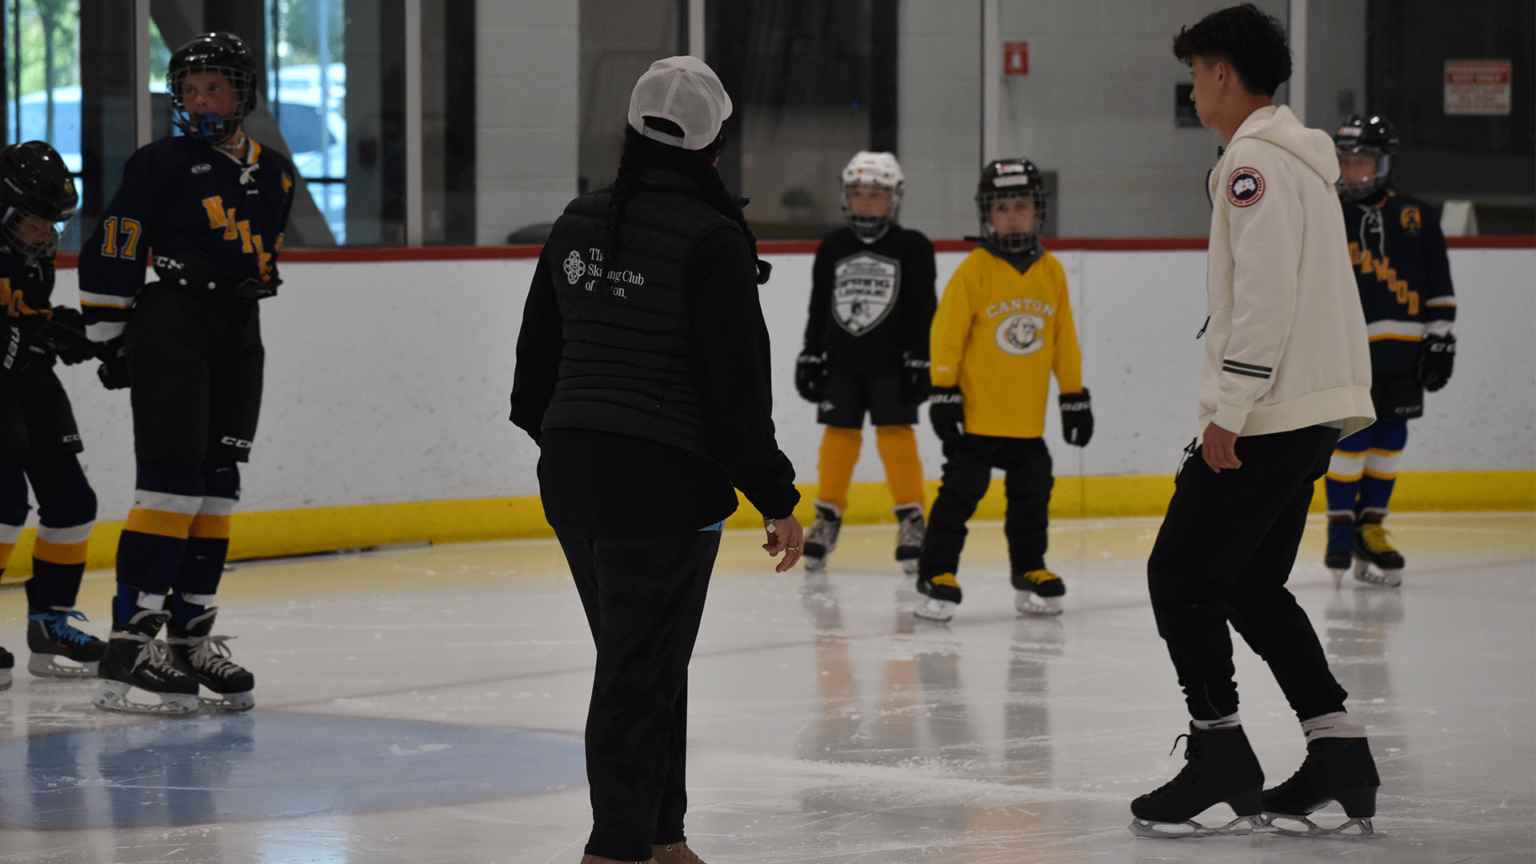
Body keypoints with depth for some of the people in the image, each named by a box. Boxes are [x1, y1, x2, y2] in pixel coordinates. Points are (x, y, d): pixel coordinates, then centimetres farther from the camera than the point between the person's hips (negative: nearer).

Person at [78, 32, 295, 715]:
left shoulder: (274, 173, 13)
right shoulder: (163, 164, -5)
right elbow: (108, 254, -6)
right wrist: (110, 338, -7)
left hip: (239, 339, 7)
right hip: (169, 331, -7)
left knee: (217, 490, 8)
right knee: (171, 484, -13)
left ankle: (191, 633, 15)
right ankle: (130, 640, -15)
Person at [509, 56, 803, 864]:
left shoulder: (578, 223, 8)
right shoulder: (711, 240, -14)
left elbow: (537, 352, 16)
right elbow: (738, 383, -14)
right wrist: (776, 499, -7)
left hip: (571, 472, 7)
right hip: (664, 481, -7)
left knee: (643, 655, 18)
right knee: (641, 668, -1)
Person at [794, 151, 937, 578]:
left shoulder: (912, 248, -3)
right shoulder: (833, 248, 7)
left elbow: (923, 311, -4)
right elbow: (818, 307, 13)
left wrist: (919, 362, -9)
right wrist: (810, 356, 10)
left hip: (891, 364, -3)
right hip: (841, 363, 3)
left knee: (896, 435, -7)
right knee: (839, 438, 4)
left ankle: (911, 517, 1)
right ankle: (827, 516, 14)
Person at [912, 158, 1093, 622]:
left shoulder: (1052, 272, 6)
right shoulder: (974, 270, -9)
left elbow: (1064, 339, 13)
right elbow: (946, 332, -8)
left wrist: (1075, 396, 14)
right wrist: (943, 393, -12)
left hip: (1027, 418, 5)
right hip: (975, 413, -5)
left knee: (1033, 493, 10)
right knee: (960, 493, -6)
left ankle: (1030, 573, 23)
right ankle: (936, 576, -2)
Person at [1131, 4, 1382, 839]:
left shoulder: (1255, 160, -13)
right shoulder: (1298, 159, 19)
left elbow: (1267, 291, -22)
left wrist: (1228, 410, -22)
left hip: (1268, 414, -10)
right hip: (1309, 409, 10)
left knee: (1182, 575, -5)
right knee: (1253, 587, 14)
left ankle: (1220, 757, -6)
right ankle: (1339, 755, 9)